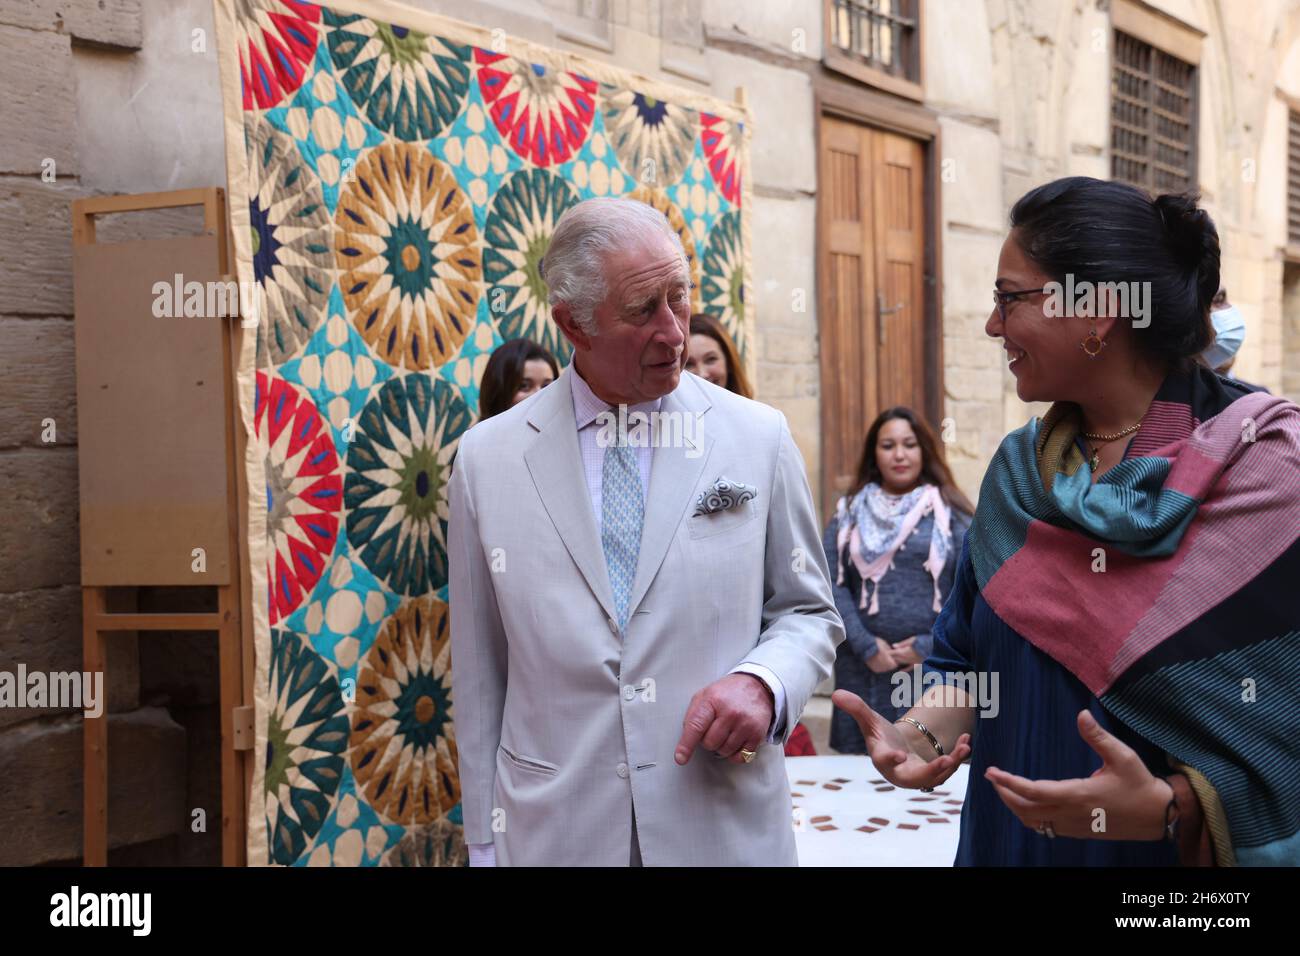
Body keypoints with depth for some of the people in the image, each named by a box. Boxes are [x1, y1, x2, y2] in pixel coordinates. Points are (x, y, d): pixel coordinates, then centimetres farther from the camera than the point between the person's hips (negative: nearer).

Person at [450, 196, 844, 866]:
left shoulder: (760, 438, -1)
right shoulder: (487, 457, 0)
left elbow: (809, 612, 7)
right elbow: (480, 668, 3)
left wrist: (762, 682, -14)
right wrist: (485, 841, 3)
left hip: (726, 829, 0)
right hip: (555, 835, 0)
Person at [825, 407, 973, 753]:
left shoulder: (949, 512, 6)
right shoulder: (850, 512, 10)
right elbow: (831, 584, 2)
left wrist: (931, 646, -9)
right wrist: (865, 646, -9)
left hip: (935, 668, -1)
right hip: (864, 669, 1)